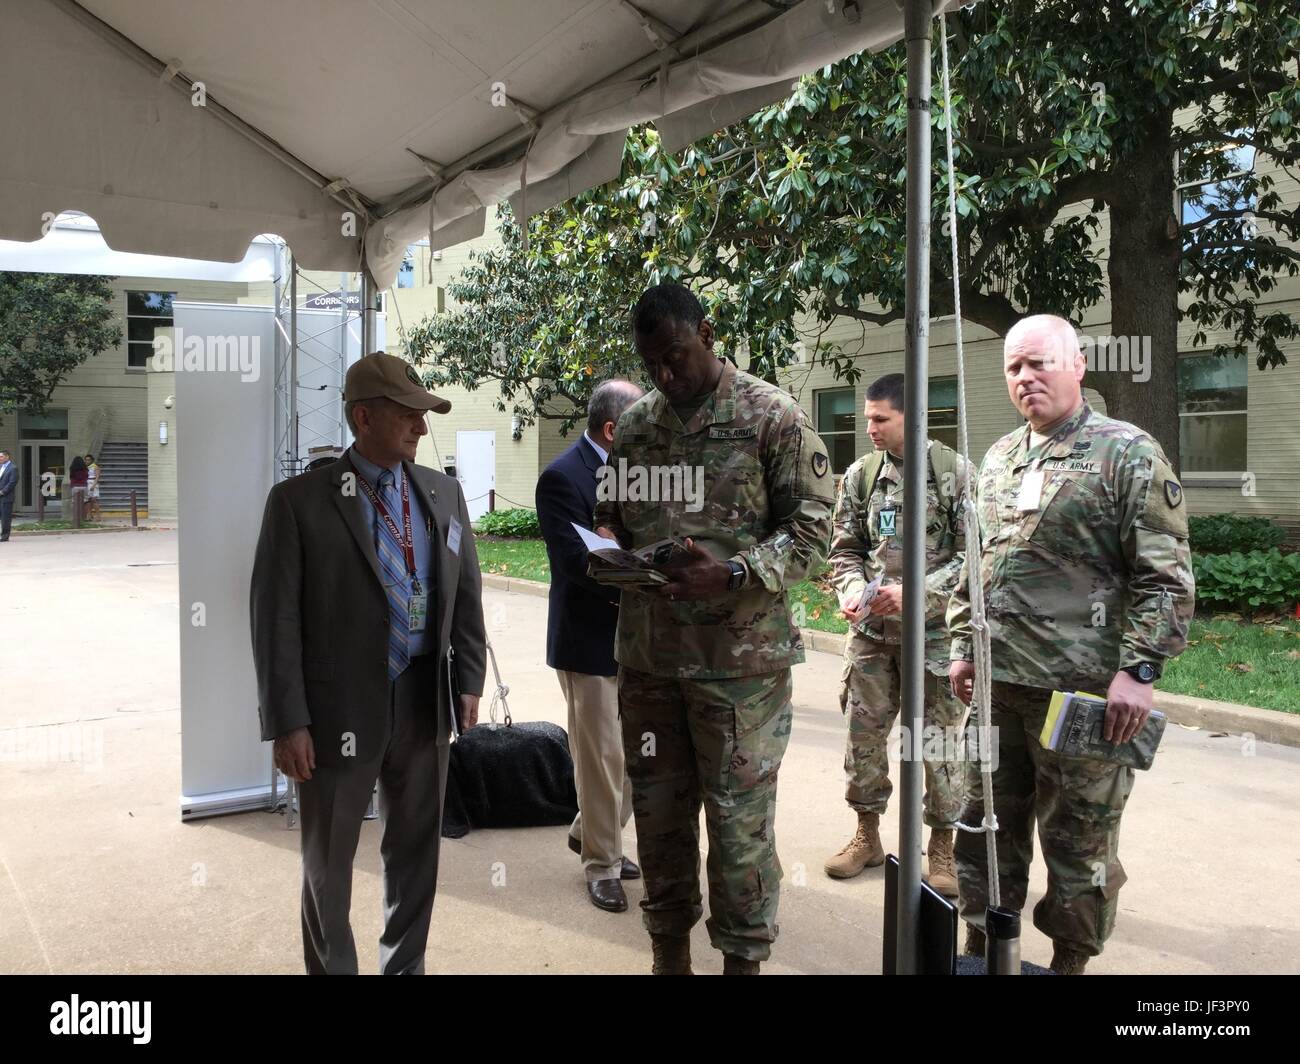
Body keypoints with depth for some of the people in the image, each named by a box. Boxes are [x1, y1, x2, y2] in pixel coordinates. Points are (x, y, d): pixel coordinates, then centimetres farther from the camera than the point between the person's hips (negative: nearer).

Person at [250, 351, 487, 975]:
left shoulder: (443, 493, 4)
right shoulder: (300, 500, -9)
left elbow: (467, 594, 9)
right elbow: (275, 619, -10)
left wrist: (469, 681, 4)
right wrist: (288, 721, -12)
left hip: (424, 706, 4)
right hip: (339, 711, -3)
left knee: (415, 853, 18)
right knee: (328, 864, 13)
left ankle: (405, 966, 37)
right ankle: (331, 969, 35)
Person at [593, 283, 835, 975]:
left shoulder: (772, 416, -4)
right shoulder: (634, 426, 12)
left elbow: (811, 527, -6)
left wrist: (735, 574, -21)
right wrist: (609, 549, -2)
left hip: (740, 656, -5)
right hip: (646, 653, 5)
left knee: (739, 815, 3)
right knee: (657, 807, 14)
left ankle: (743, 956, 22)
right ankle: (669, 954, 31)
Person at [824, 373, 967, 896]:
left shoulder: (953, 471, -7)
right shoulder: (859, 475, 5)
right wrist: (851, 591, -9)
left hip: (933, 630, -4)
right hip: (871, 630, 4)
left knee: (939, 740, 3)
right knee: (863, 731, 10)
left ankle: (942, 845, 21)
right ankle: (867, 835, 28)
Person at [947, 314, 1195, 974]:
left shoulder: (1128, 454, -7)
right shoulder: (996, 459, 13)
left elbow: (1165, 576, -11)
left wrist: (1139, 670, -17)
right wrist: (962, 646, 15)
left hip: (1082, 689, -6)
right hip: (996, 683, 7)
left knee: (1079, 839, 7)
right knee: (987, 825, 16)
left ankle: (1070, 960, 25)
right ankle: (982, 947, 32)